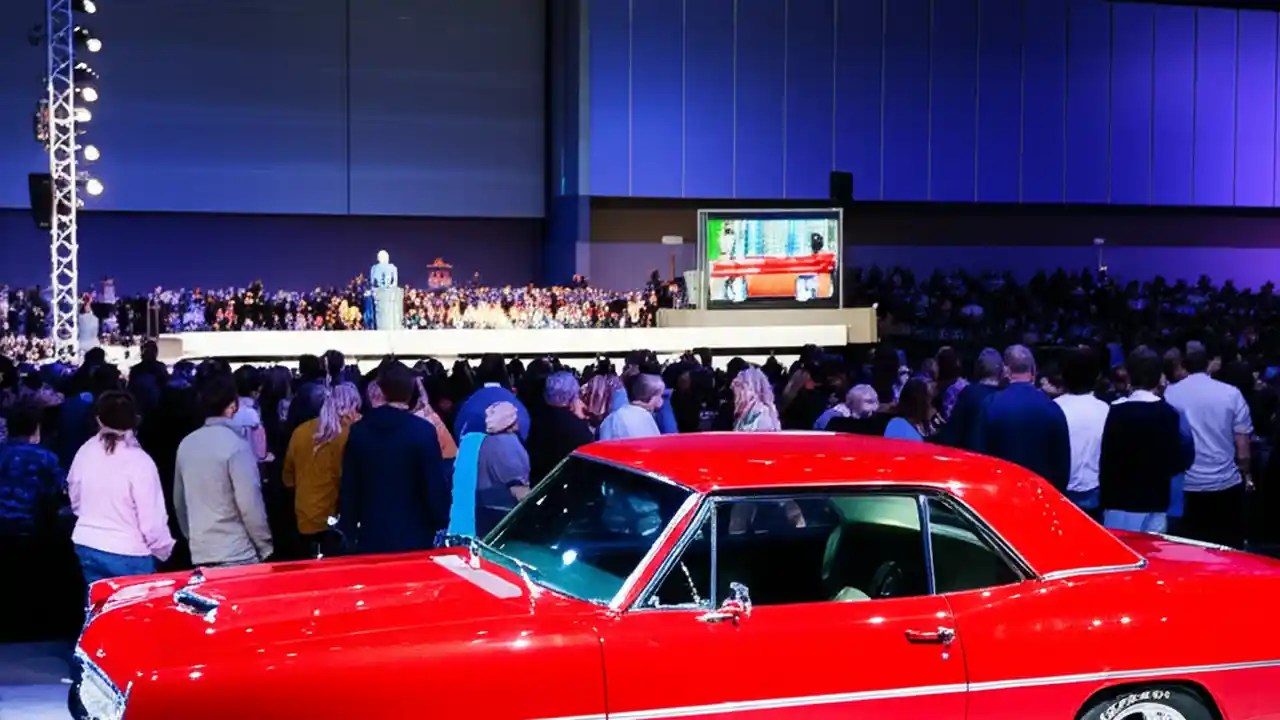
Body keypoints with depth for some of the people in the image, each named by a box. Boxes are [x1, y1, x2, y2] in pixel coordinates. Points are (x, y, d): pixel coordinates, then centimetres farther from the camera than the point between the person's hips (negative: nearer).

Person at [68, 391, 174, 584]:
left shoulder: (85, 452, -2)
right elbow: (152, 520, -16)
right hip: (128, 555, -5)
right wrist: (164, 550, 2)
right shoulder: (139, 461, -19)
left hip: (87, 547, 6)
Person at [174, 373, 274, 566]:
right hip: (236, 554, -7)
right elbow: (250, 504, -16)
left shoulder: (186, 444, 8)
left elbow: (179, 501, 17)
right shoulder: (236, 445, -14)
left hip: (199, 554, 7)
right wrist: (266, 548, -5)